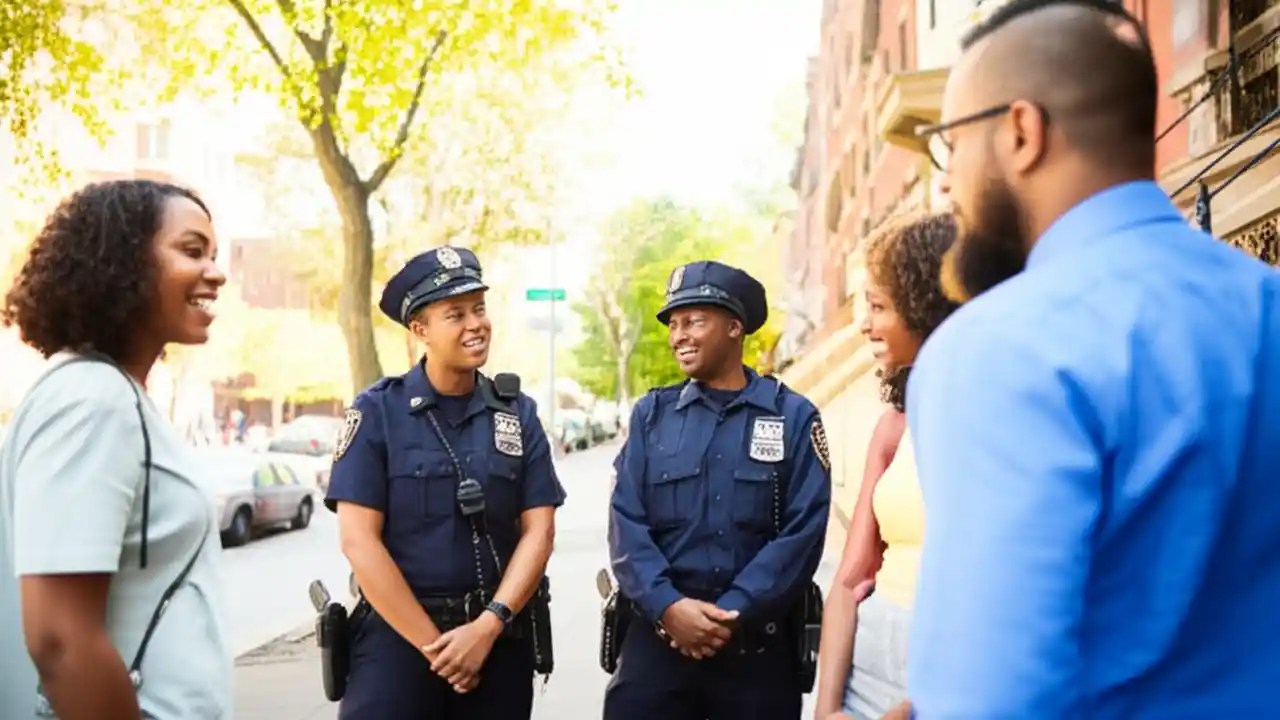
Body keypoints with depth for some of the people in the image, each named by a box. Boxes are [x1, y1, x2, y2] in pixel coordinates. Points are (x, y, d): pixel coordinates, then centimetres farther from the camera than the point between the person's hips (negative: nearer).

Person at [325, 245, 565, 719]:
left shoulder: (518, 414, 4)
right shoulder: (377, 412, -6)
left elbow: (538, 531, 0)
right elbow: (359, 541, -10)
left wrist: (487, 627, -12)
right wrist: (434, 644, -13)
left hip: (499, 637, 3)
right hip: (398, 634, -3)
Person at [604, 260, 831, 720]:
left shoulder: (793, 417, 0)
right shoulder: (651, 414, 7)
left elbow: (803, 533, -7)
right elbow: (626, 523, 0)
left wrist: (733, 613, -15)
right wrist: (667, 606, -15)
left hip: (759, 643, -1)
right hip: (659, 637, 1)